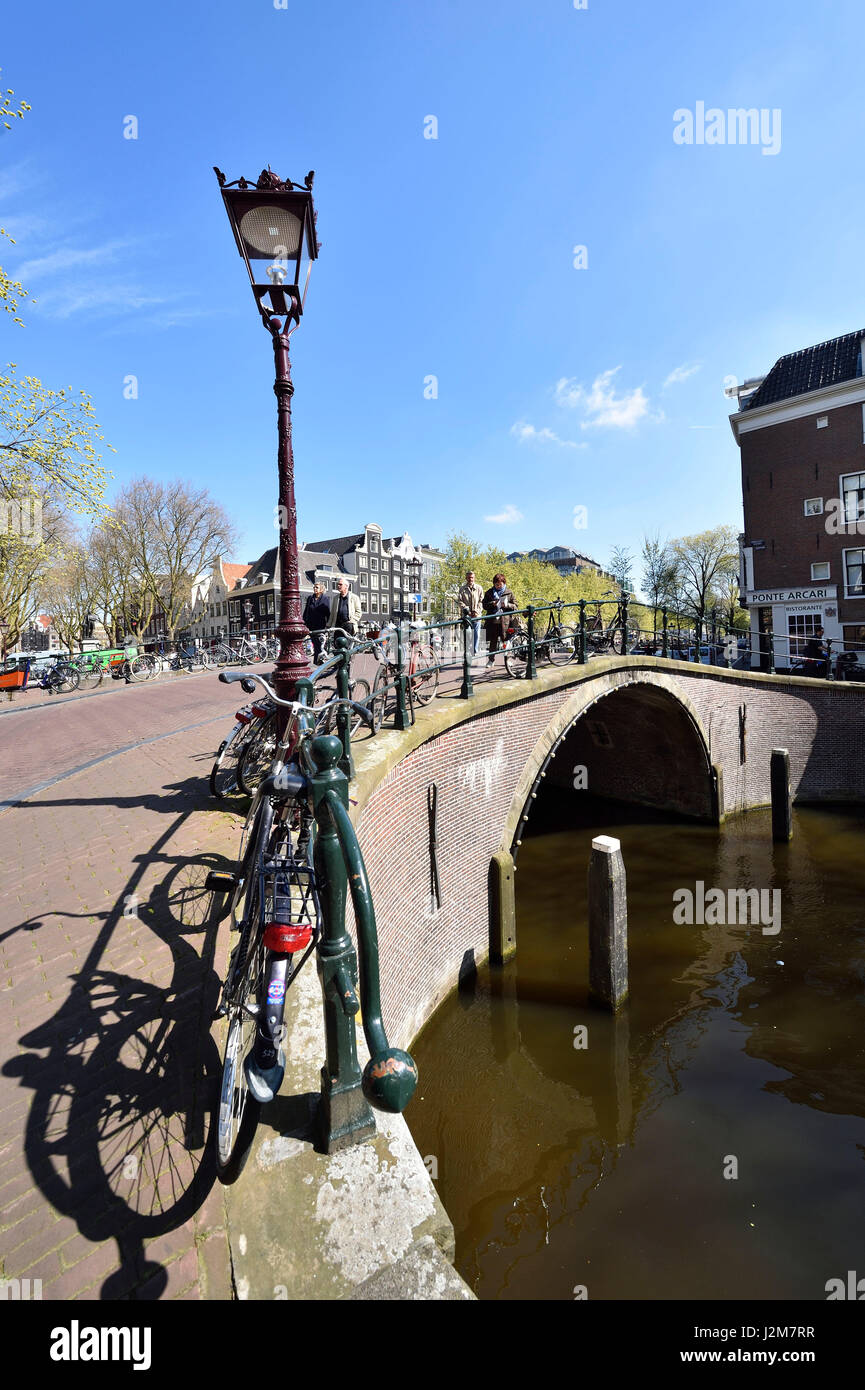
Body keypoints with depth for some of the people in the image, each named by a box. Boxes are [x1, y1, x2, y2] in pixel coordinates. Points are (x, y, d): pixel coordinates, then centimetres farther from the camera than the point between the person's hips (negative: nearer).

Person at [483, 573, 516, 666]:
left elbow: (515, 605, 7)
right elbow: (484, 605, 7)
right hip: (492, 621, 1)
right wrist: (492, 604, -12)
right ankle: (491, 660, 14)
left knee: (505, 641, -1)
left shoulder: (508, 593, 7)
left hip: (504, 621, -1)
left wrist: (507, 605, -12)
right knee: (493, 641, 4)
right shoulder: (489, 593, 9)